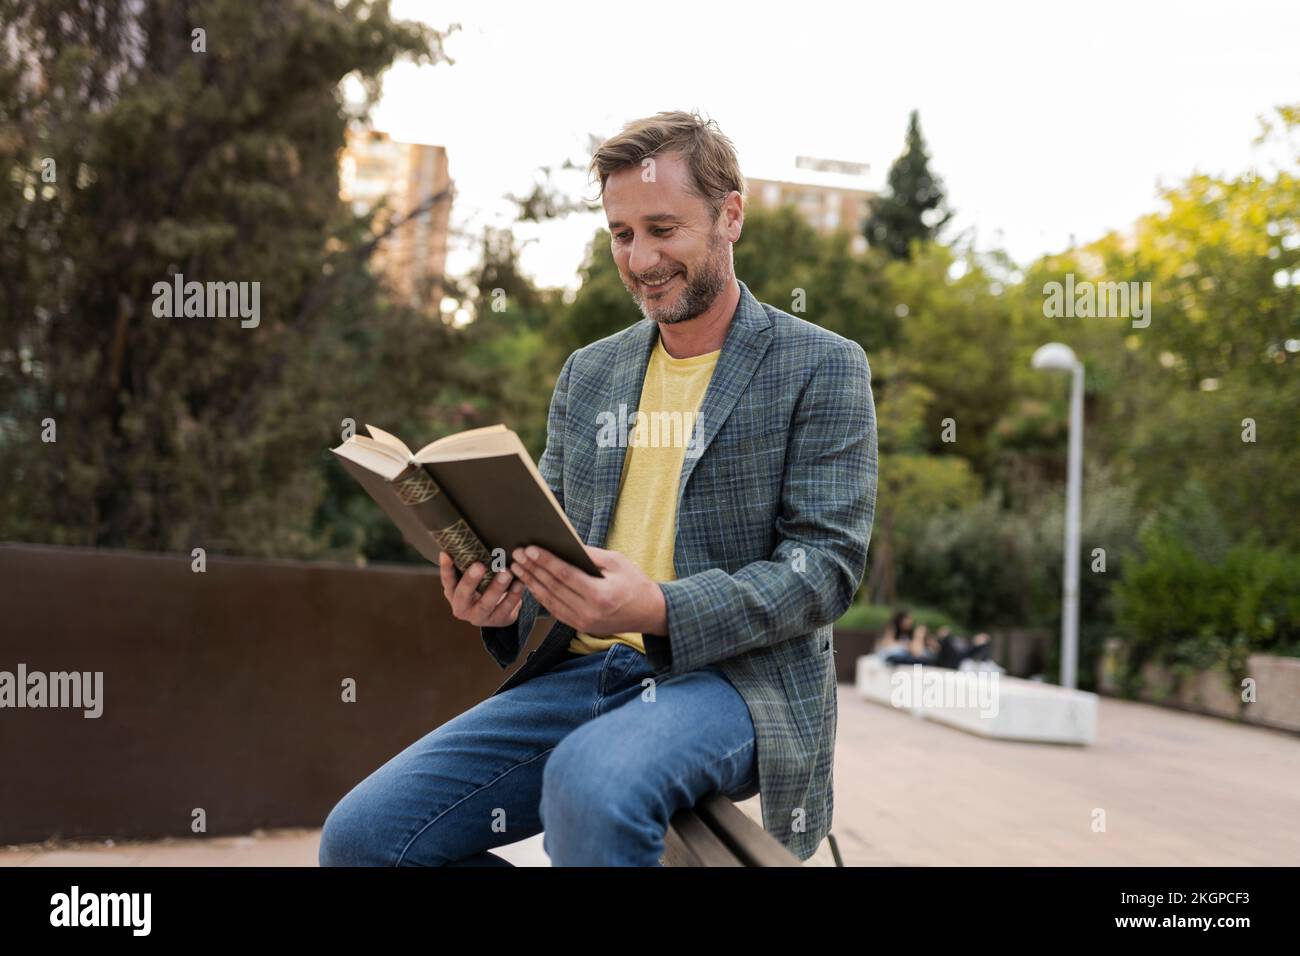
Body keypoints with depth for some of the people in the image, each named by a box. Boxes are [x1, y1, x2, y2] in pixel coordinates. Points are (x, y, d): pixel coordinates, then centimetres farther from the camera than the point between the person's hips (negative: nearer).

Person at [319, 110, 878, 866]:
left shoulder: (823, 368, 2)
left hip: (730, 674, -5)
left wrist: (659, 612, -23)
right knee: (360, 834, -13)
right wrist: (506, 596, -5)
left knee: (590, 784, -39)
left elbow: (828, 561, -7)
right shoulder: (588, 373, 18)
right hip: (581, 671, 5)